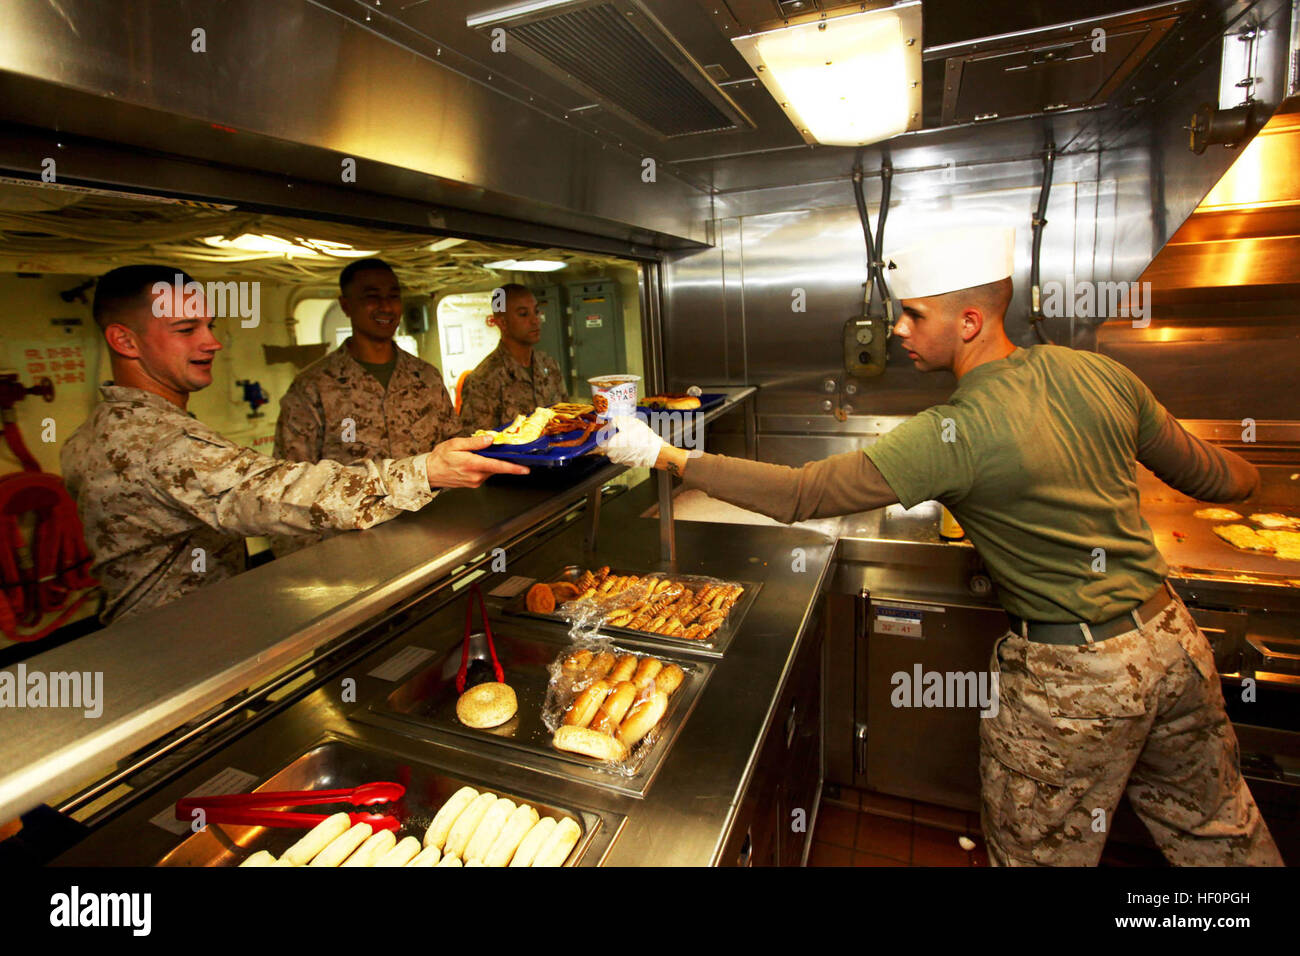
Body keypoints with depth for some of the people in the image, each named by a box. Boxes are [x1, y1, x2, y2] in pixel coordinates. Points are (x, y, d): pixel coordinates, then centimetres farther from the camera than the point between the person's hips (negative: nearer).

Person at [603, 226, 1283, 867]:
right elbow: (1202, 472, 11)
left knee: (1037, 854, 17)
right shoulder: (1098, 374, -4)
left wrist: (664, 455, -22)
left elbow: (799, 495, -28)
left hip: (1072, 680, -7)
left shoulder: (953, 436, -27)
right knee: (1216, 831, 29)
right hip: (1173, 639, 7)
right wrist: (1246, 477, 36)